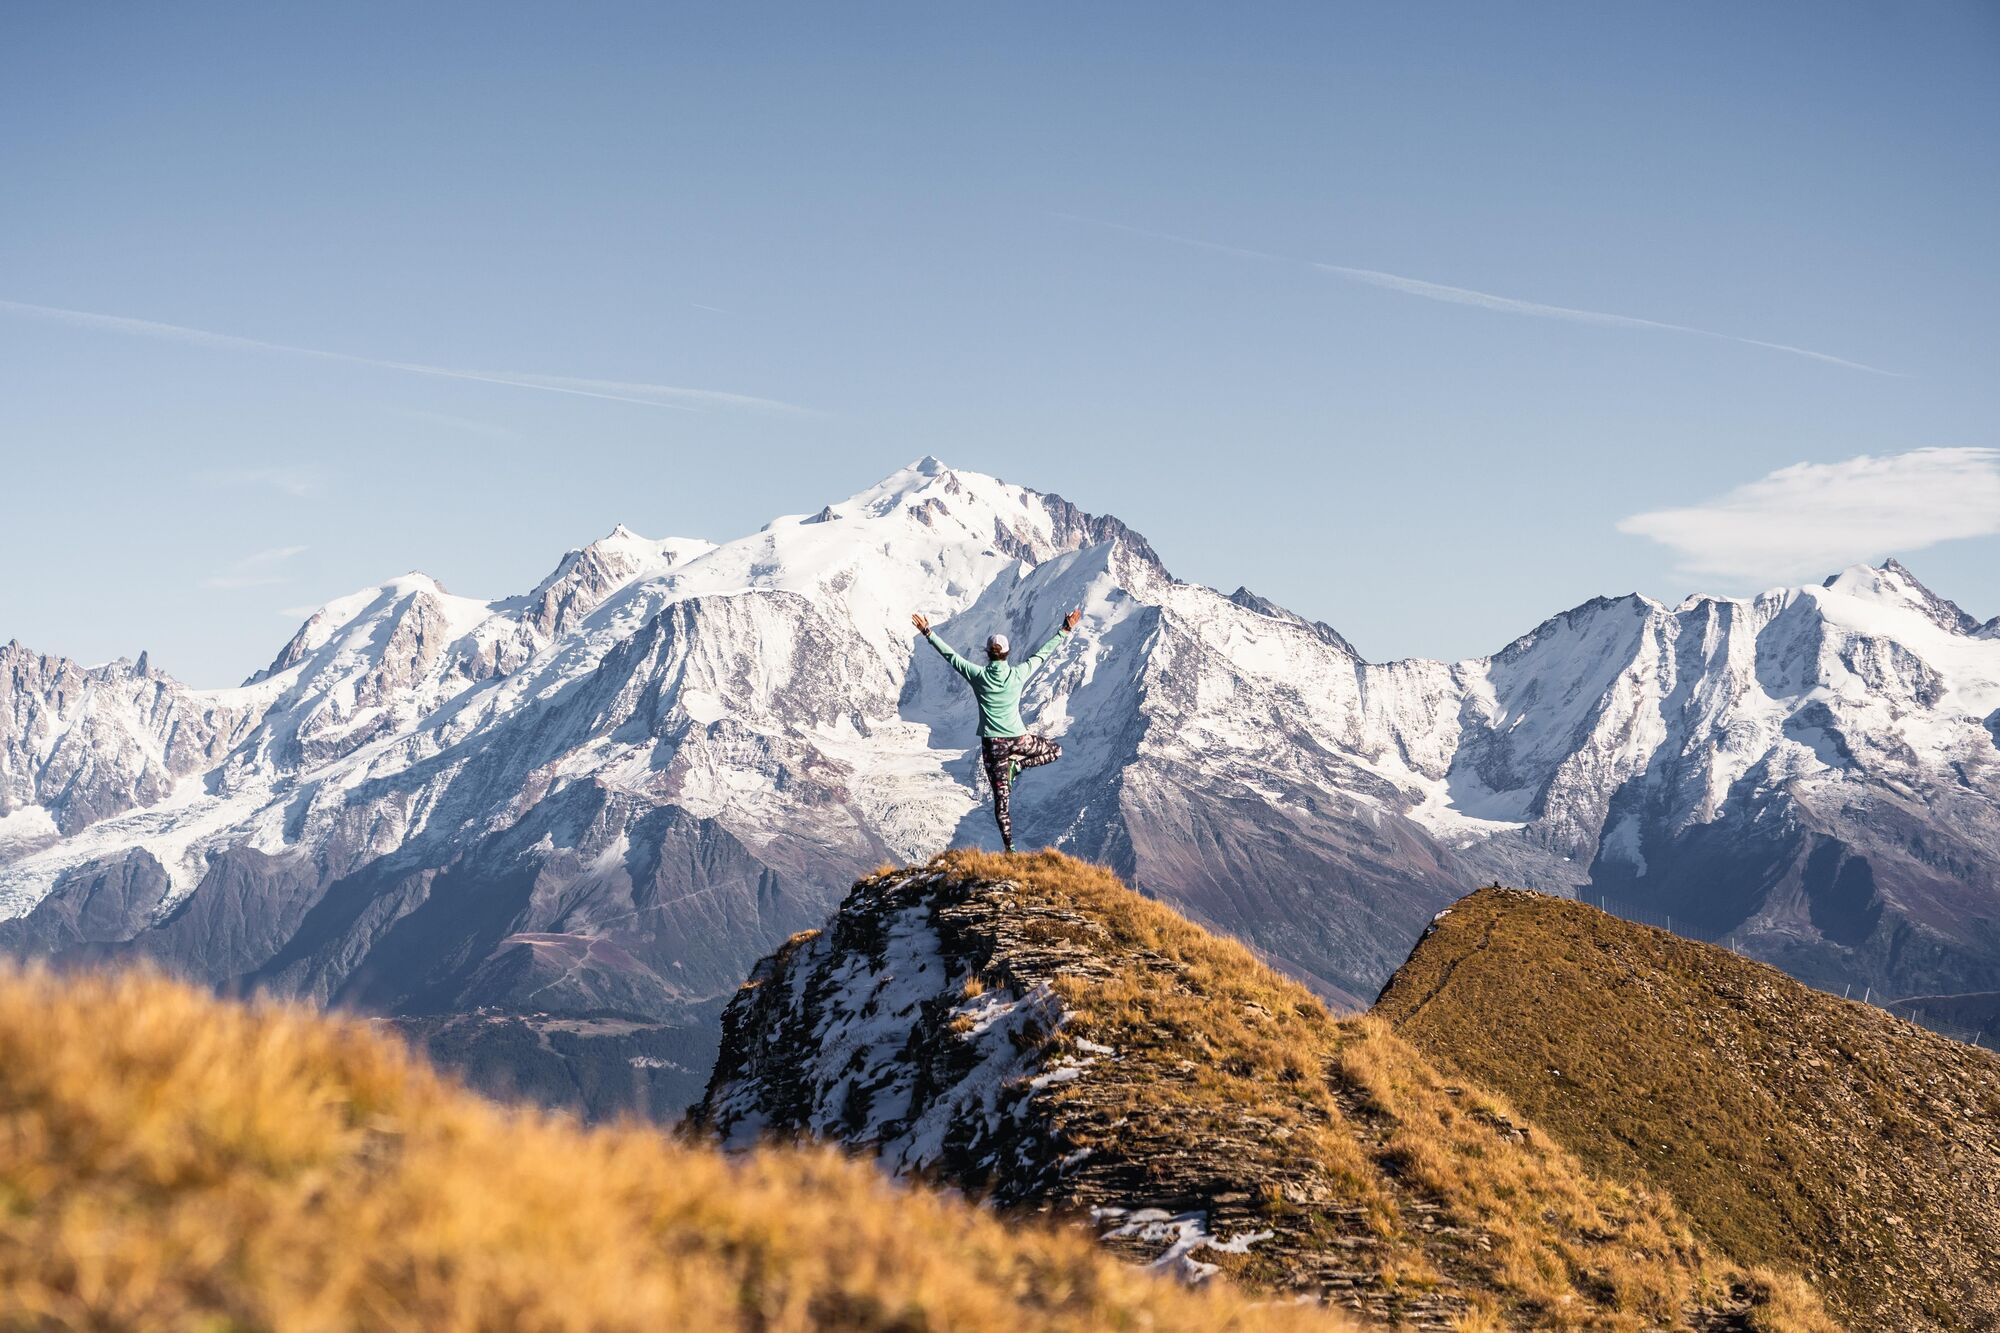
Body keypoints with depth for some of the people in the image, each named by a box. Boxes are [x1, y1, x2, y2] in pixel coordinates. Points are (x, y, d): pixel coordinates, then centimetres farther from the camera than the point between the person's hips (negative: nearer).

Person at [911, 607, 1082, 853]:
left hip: (992, 744, 1)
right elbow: (1043, 653, 5)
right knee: (1055, 750, 25)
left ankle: (1009, 847, 2)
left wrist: (928, 633, 8)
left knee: (1001, 799, 7)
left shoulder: (978, 676, -9)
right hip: (1018, 739, -1)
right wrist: (1065, 630, 16)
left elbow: (949, 655, -2)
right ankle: (1017, 764, 0)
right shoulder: (1018, 674, -6)